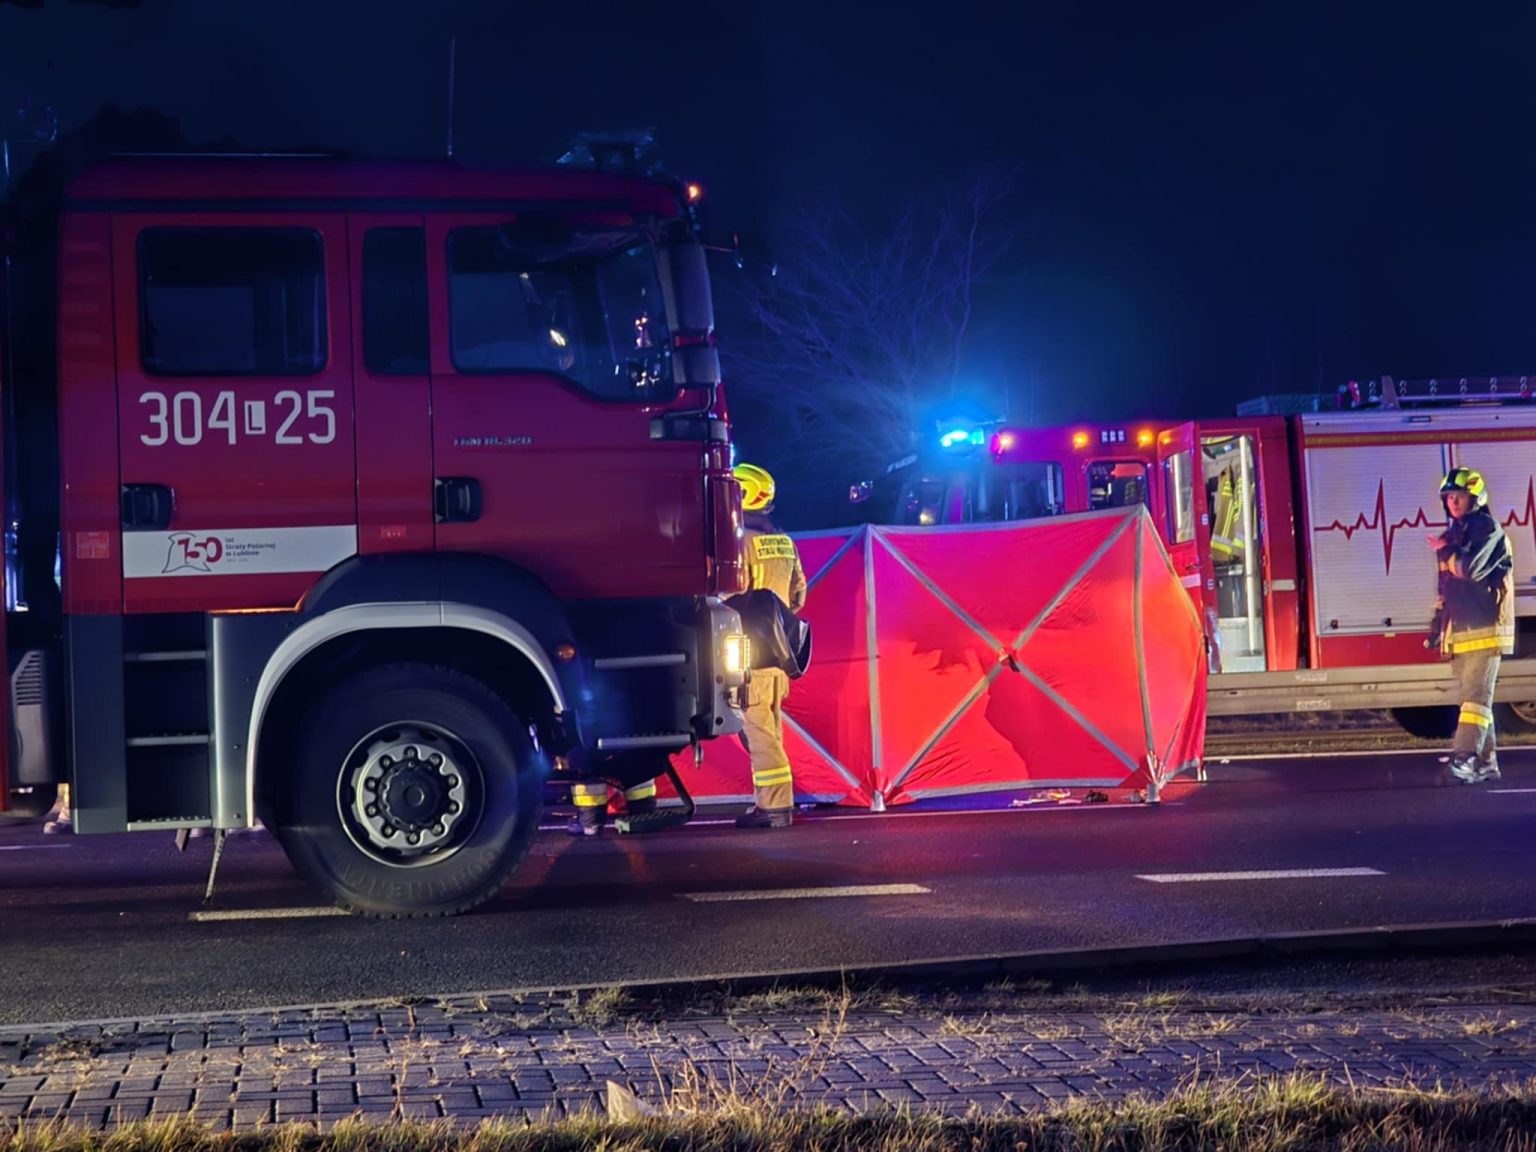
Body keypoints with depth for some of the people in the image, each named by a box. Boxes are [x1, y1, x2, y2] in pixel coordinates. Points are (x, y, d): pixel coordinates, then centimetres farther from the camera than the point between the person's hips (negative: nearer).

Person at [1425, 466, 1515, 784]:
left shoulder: (1488, 528, -5)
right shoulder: (1453, 533, 19)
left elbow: (1471, 567, -21)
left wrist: (1445, 551, -3)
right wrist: (1440, 627, 19)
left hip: (1485, 628, -8)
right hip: (1459, 632, 8)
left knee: (1476, 696, -16)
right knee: (1474, 698, 8)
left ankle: (1465, 758, -27)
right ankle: (1486, 763, 11)